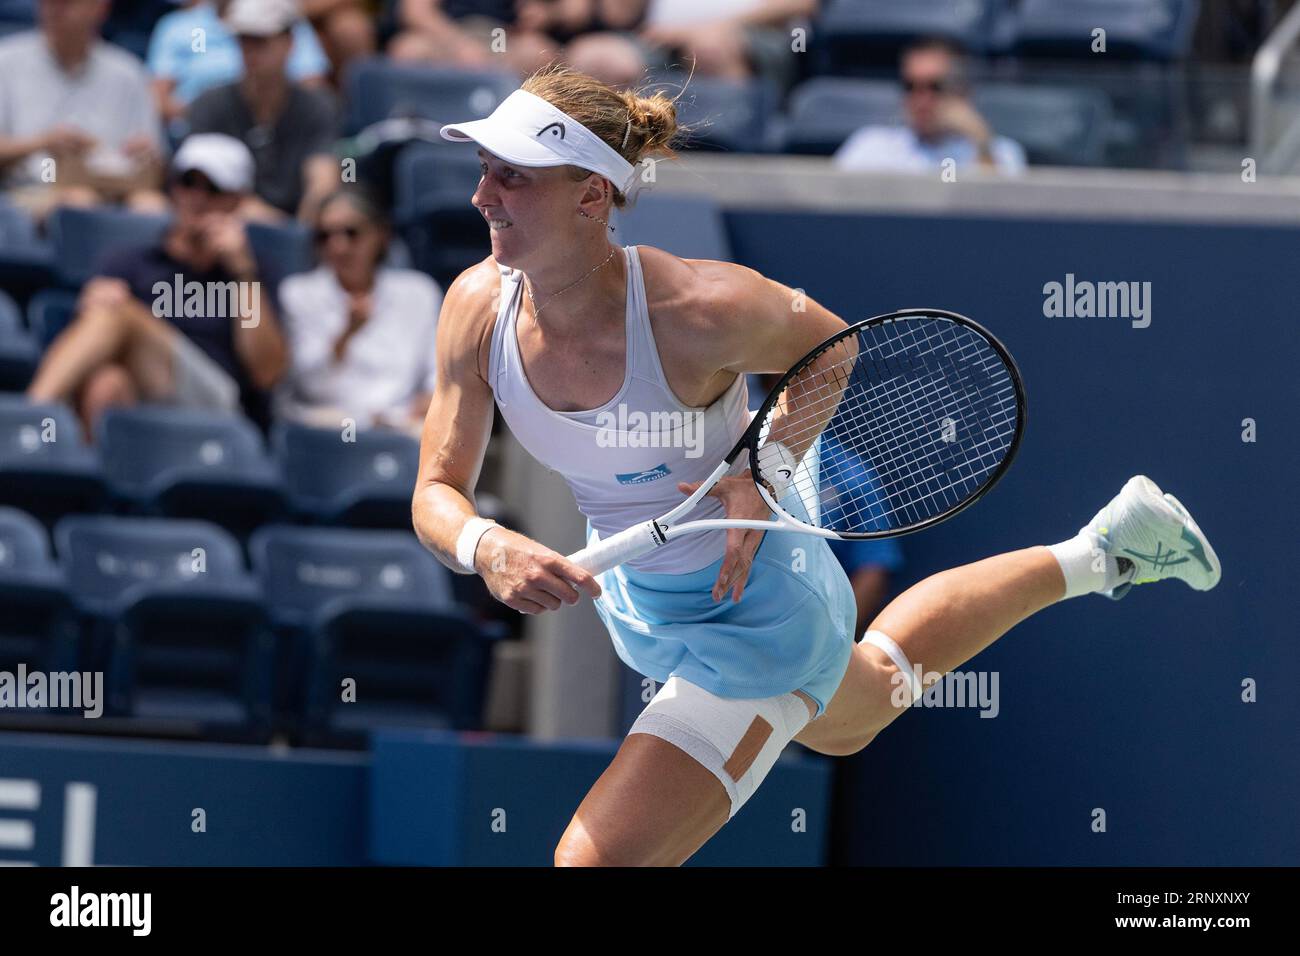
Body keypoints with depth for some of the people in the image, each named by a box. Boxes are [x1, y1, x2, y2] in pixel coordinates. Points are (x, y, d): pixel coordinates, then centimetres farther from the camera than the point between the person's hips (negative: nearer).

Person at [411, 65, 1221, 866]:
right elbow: (437, 494, -13)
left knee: (594, 861, -18)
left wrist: (766, 472, -25)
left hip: (754, 616, -7)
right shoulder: (479, 305, -20)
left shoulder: (698, 310, -34)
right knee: (852, 718, 37)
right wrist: (486, 549, -36)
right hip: (641, 612, 7)